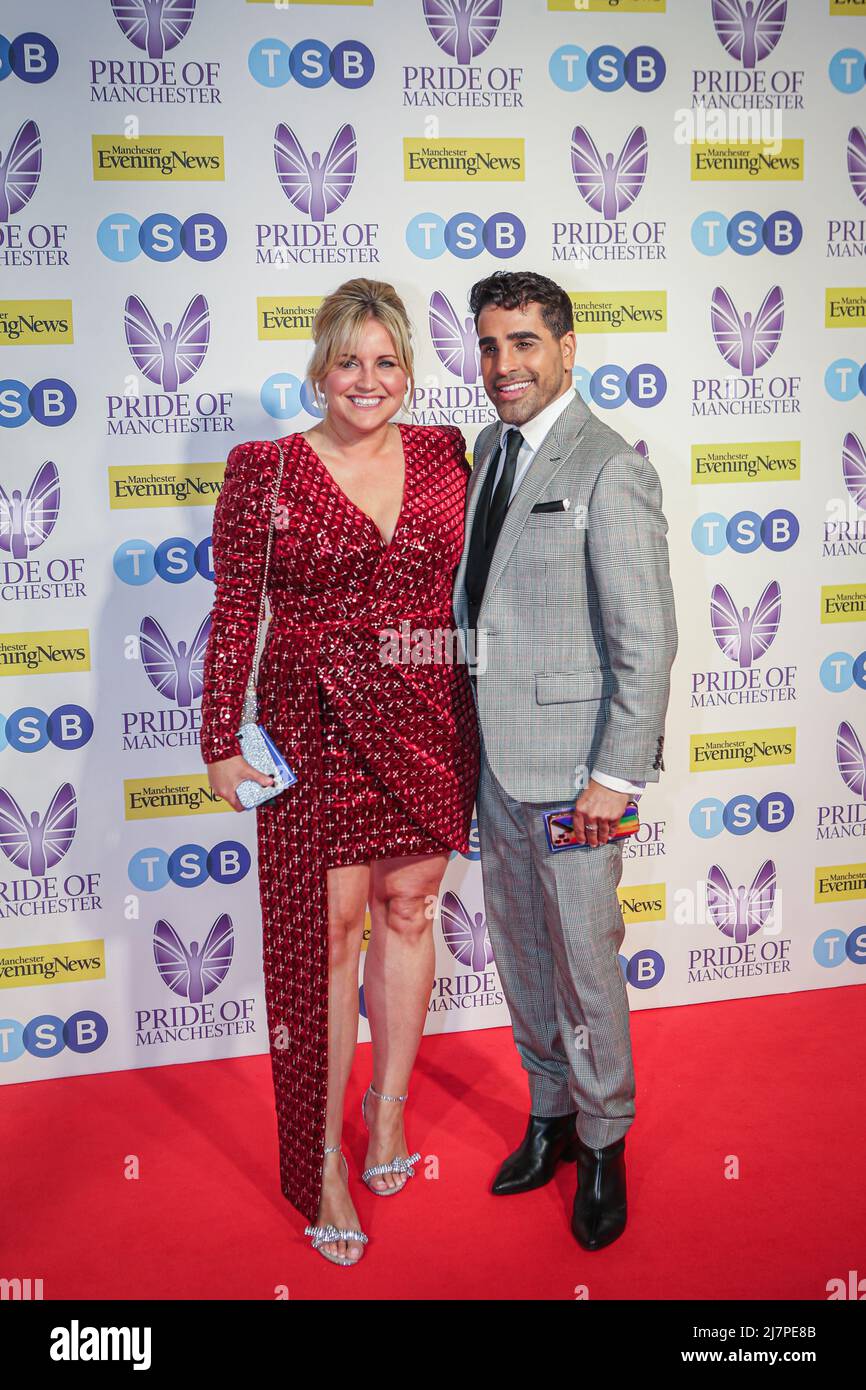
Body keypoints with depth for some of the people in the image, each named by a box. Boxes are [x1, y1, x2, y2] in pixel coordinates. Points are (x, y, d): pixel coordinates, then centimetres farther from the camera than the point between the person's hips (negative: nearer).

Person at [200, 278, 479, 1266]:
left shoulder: (443, 455, 5)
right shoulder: (263, 471, -3)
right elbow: (234, 617, -2)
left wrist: (485, 716, 7)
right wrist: (222, 741, -3)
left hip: (427, 727, 3)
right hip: (317, 730, -3)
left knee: (407, 907, 13)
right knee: (327, 928, 2)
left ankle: (389, 1109, 33)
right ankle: (324, 1158, 17)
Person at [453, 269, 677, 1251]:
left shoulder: (609, 469, -15)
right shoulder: (488, 450, 10)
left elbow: (648, 640, -16)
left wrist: (617, 776, -17)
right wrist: (464, 739, 15)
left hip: (570, 764, -7)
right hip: (494, 758, 8)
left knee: (583, 960, 6)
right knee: (520, 953, 18)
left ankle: (603, 1148, 28)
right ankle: (550, 1116, 38)